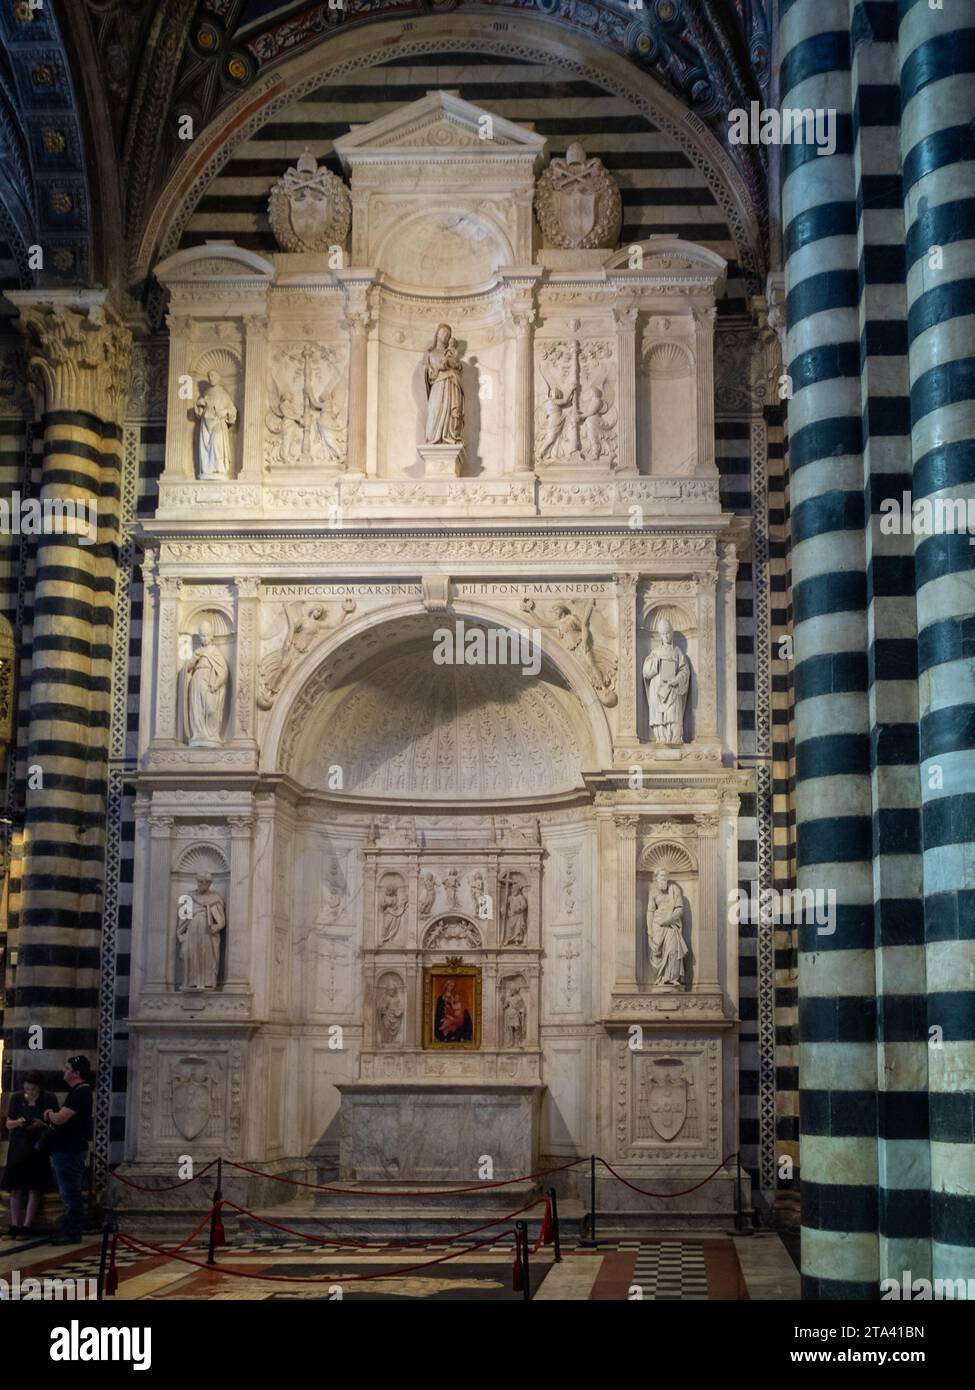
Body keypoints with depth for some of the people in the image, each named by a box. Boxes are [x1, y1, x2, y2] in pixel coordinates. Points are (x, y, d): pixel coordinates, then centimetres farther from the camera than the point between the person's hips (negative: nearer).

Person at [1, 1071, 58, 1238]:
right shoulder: (17, 1097, 2)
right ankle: (15, 1226, 6)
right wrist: (17, 1122, -15)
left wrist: (42, 1124, -19)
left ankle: (27, 1226, -1)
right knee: (15, 1188, 2)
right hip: (18, 1146, 3)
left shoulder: (49, 1099, -5)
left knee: (34, 1188, -3)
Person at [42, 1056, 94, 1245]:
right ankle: (69, 1230, 21)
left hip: (70, 1151, -11)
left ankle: (72, 1233, -3)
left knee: (70, 1193, -6)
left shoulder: (80, 1093, -18)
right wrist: (53, 1115, 4)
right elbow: (64, 1119, 23)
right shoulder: (78, 1091, 16)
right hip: (66, 1149, 11)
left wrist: (50, 1113, -3)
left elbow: (60, 1118, -24)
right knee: (69, 1193, 15)